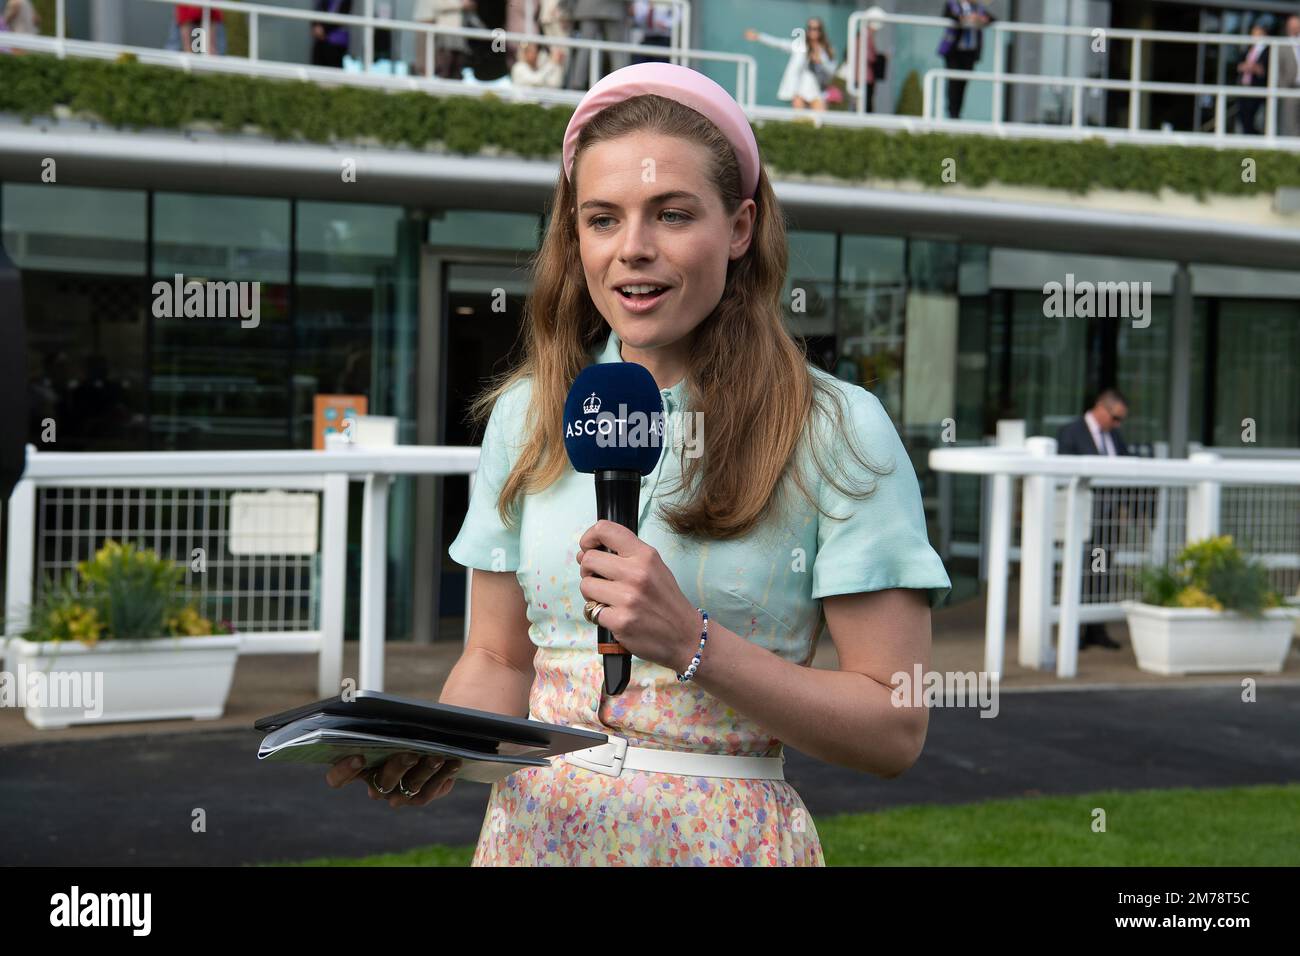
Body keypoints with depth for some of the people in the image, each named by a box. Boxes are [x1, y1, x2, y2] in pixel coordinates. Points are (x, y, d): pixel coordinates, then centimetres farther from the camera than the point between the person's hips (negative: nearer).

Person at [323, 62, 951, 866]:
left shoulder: (836, 430, -10)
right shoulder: (528, 415, 2)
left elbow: (895, 730, -12)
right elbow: (500, 662, 10)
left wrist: (691, 643, -22)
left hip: (724, 836, -3)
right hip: (536, 825, 3)